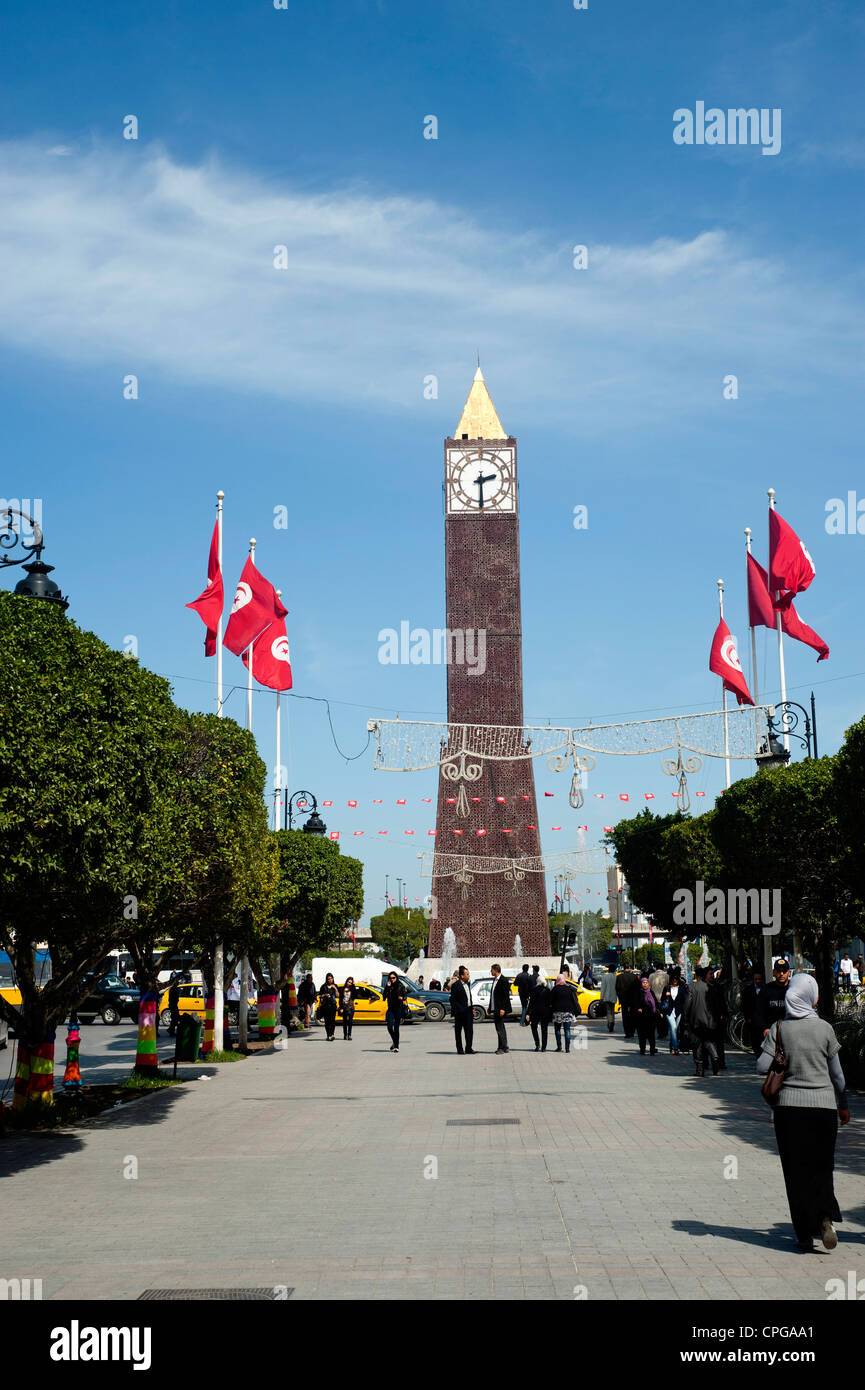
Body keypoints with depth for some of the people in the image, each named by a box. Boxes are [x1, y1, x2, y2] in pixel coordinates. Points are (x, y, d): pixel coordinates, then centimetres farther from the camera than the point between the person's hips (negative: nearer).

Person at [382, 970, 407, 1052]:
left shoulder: (401, 986, 3)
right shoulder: (388, 986, 7)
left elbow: (404, 996, 4)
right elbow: (385, 997, -4)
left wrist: (402, 998, -18)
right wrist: (387, 987, -11)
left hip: (398, 1008, -2)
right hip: (391, 1008, 2)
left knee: (396, 1027, -5)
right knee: (389, 1027, -7)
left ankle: (396, 1046, 3)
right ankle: (394, 1042, 19)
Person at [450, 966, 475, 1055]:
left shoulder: (467, 984, 13)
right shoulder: (455, 985, -11)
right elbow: (453, 1000, -11)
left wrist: (472, 1009, 13)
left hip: (468, 1011, 7)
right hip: (460, 1012, -6)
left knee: (469, 1030, 2)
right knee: (458, 1031, 5)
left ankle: (468, 1049, 6)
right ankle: (459, 1050, 12)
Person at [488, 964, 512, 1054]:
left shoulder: (504, 980, -13)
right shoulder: (495, 979, 15)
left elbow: (506, 995, -17)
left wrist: (502, 1009, -21)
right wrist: (490, 1008, 19)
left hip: (501, 1009, -9)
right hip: (495, 1009, 9)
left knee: (500, 1028, -8)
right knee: (500, 1028, 13)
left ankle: (501, 1048, -2)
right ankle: (505, 1047, 19)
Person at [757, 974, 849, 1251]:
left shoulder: (779, 1028, -4)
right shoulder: (824, 1028, -2)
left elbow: (762, 1067, -8)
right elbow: (837, 1074, 5)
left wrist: (769, 1042, 9)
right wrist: (843, 1105, 18)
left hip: (789, 1106, 0)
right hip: (823, 1104, 0)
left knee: (796, 1169, 7)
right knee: (821, 1166, 12)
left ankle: (805, 1233, 7)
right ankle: (825, 1216, -11)